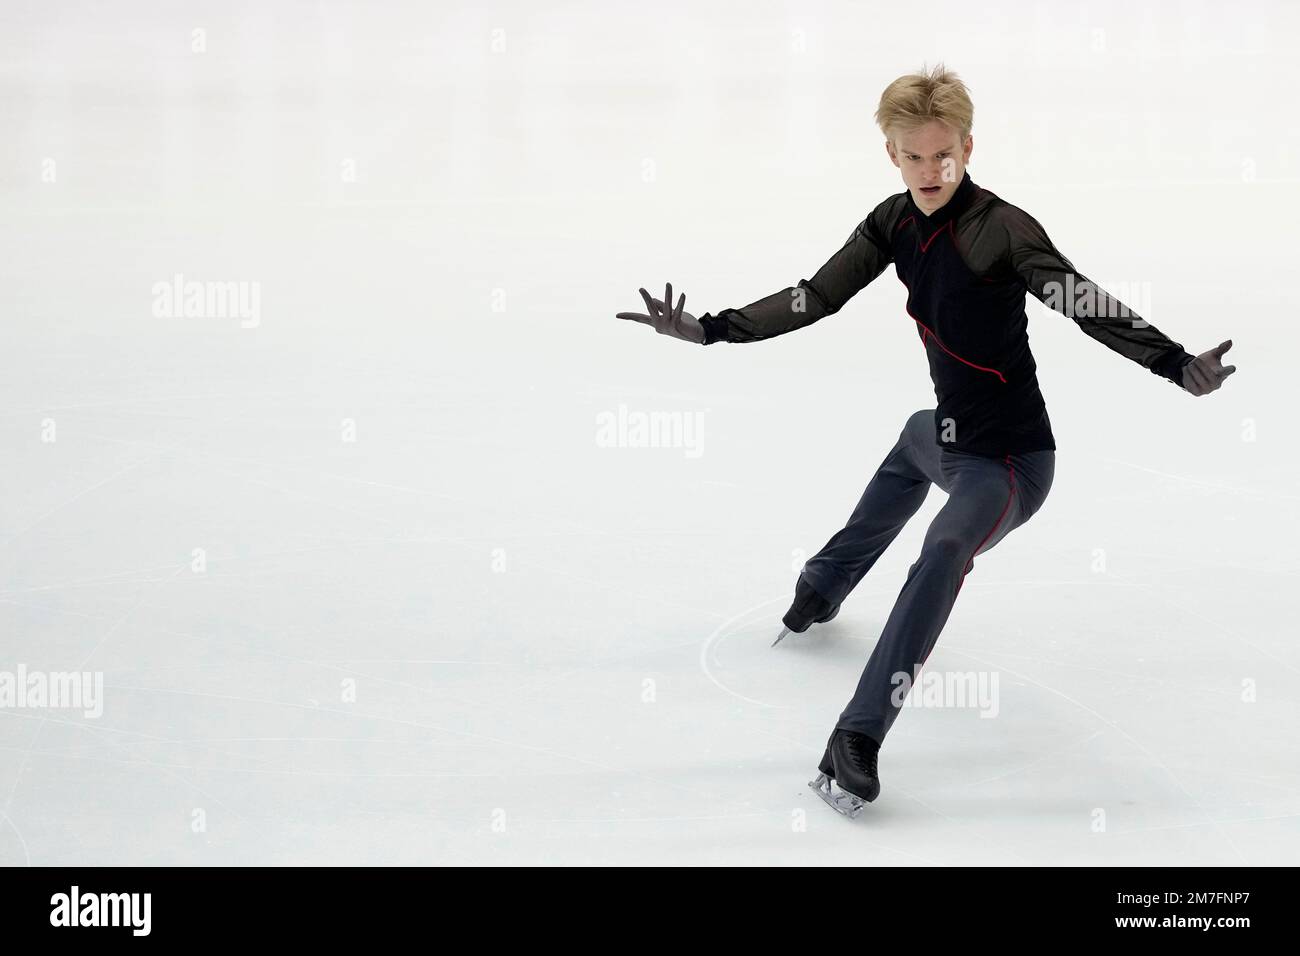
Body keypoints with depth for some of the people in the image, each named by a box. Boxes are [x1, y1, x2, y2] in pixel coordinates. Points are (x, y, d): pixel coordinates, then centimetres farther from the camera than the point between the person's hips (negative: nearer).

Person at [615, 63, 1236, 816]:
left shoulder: (1004, 229, -23)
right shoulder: (893, 224, -3)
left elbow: (1088, 306, -31)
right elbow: (816, 298, -1)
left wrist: (1176, 364, -46)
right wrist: (709, 329, -8)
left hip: (1010, 458, -9)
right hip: (944, 431, 9)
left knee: (945, 552, -32)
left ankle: (858, 742, -36)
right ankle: (817, 594, 66)